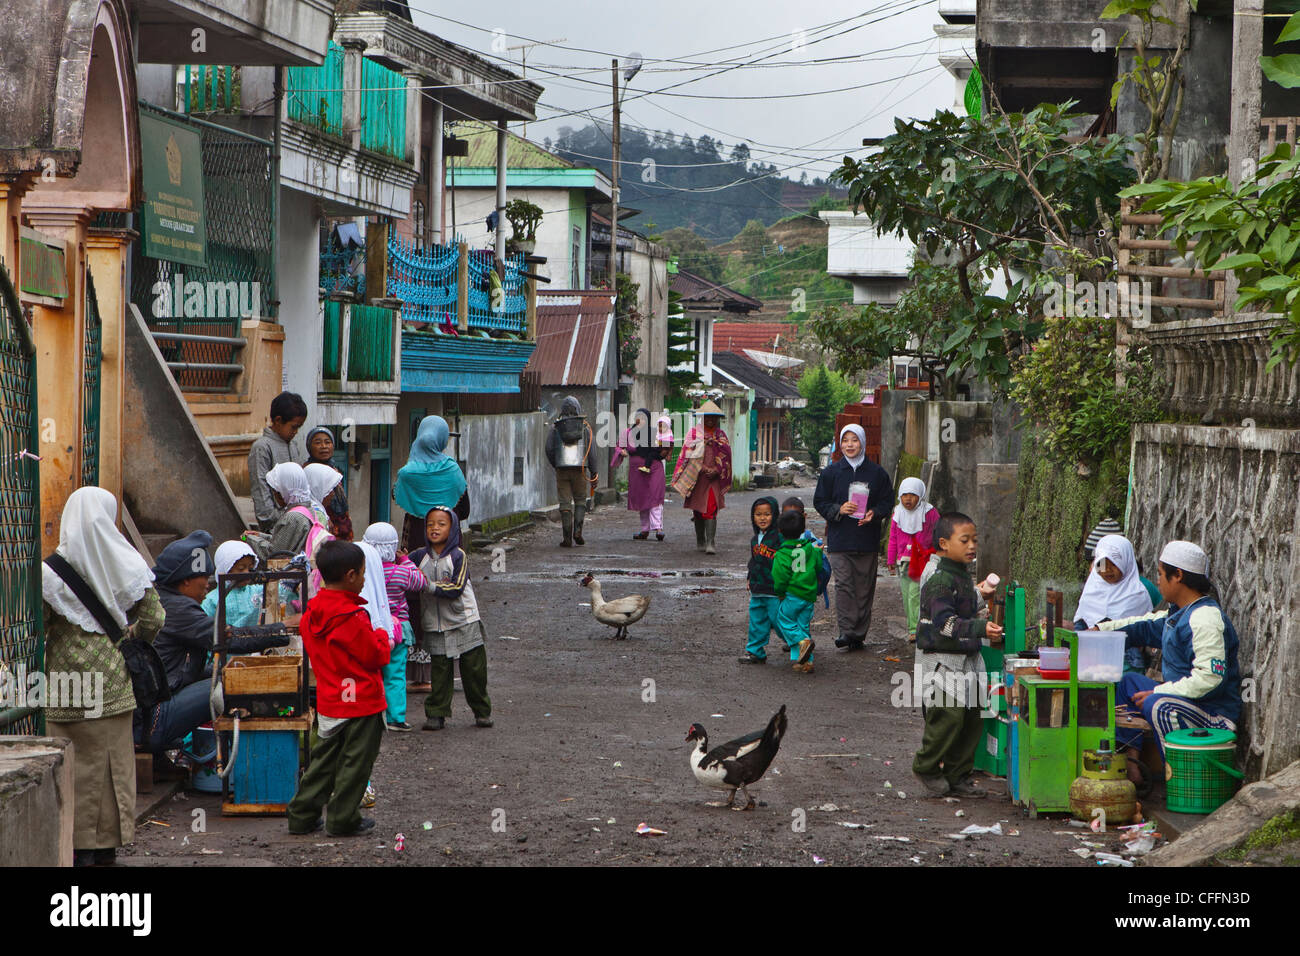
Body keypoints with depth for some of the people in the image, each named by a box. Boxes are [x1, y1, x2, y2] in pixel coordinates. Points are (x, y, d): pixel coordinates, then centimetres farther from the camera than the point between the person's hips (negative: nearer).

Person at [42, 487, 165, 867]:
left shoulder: (53, 569, -9)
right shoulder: (124, 564, -2)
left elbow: (38, 625, -8)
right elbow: (152, 618, -1)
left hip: (67, 676, -2)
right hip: (110, 676, 2)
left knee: (74, 761, 3)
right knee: (112, 759, 11)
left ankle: (78, 846, 4)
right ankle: (106, 842, 16)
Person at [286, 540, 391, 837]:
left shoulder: (311, 615, 2)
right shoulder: (352, 618, -22)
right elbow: (377, 656, -16)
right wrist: (382, 636, 4)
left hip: (328, 702, 7)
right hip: (361, 703, -7)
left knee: (323, 759, 17)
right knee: (354, 763, 5)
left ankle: (302, 816, 18)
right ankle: (342, 820, 11)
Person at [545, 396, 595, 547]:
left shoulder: (555, 427, 4)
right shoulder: (584, 427, 3)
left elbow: (549, 449, 0)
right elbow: (591, 450, -1)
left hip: (562, 468, 0)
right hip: (579, 468, 0)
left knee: (565, 503, 4)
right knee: (580, 500, 14)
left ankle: (567, 538, -1)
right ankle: (577, 530, -5)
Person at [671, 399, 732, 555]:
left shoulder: (721, 434, 12)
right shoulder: (694, 431, 7)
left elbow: (726, 455, 5)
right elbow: (688, 452, -2)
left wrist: (716, 470, -10)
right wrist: (702, 467, -13)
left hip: (714, 478, 0)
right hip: (696, 477, 0)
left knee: (711, 510, -12)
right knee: (698, 510, 8)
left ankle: (710, 543, -19)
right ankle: (700, 542, 20)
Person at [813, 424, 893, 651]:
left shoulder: (876, 472, 6)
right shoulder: (832, 472, 5)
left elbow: (887, 500, 9)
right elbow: (820, 502, 6)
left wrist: (874, 514, -11)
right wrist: (838, 510, -13)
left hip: (867, 540, 1)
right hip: (839, 539, -1)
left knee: (864, 586, 3)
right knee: (843, 584, -11)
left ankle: (859, 634, 10)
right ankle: (846, 630, -12)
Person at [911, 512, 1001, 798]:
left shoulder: (963, 575, 13)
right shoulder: (940, 581, -18)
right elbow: (946, 622, -28)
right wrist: (980, 628, -37)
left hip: (968, 658, 9)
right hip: (943, 659, -9)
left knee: (973, 719, 8)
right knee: (948, 716, -10)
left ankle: (957, 776, 18)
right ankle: (926, 767, 11)